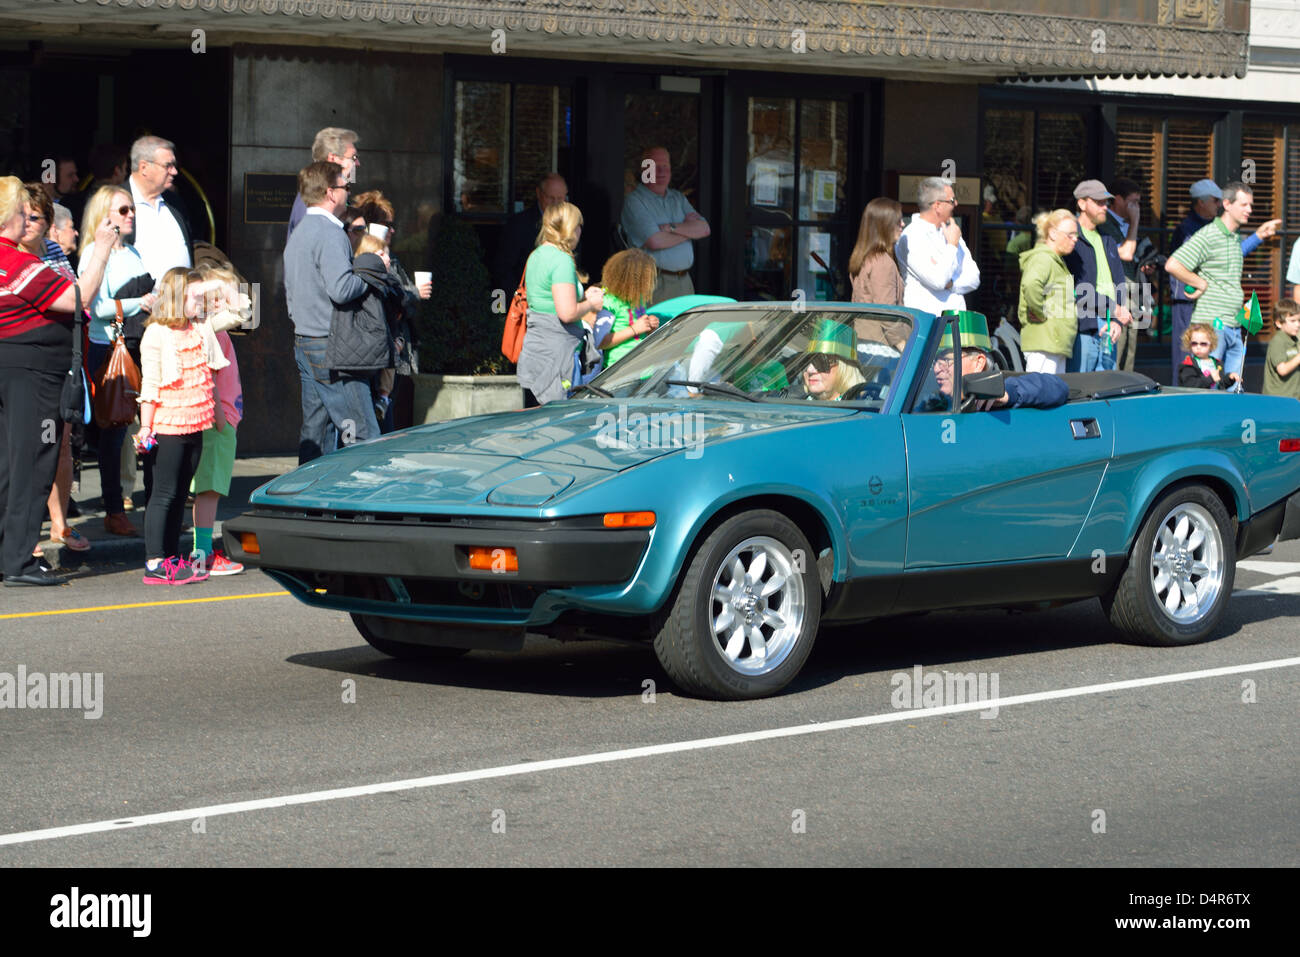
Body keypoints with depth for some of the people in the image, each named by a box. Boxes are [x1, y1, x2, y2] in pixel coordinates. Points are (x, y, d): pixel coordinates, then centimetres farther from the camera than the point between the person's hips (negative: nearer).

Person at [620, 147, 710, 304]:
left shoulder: (678, 198, 18)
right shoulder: (634, 201, -4)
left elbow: (704, 229, 6)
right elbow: (654, 241, -16)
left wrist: (671, 227, -10)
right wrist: (688, 229, 0)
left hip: (684, 281, 6)